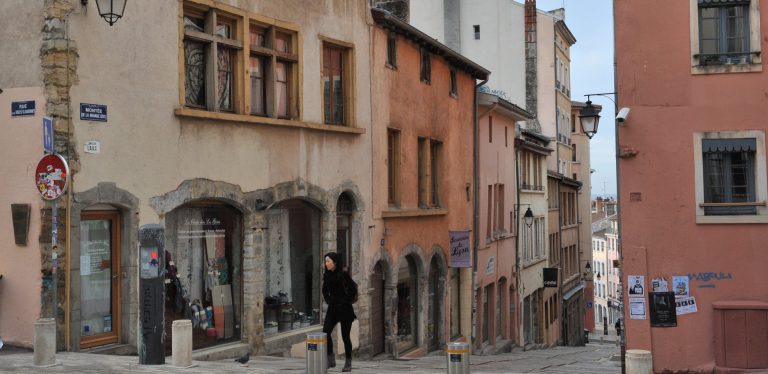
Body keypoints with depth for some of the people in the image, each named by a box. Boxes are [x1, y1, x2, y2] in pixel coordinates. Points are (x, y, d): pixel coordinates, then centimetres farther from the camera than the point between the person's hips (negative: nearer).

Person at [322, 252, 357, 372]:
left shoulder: (344, 274, -11)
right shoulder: (327, 275, 7)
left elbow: (353, 290, -11)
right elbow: (325, 290, 22)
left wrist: (346, 301, -9)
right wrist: (328, 301, 11)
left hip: (345, 309, -5)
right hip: (332, 308, 5)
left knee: (345, 336, 0)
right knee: (325, 332, -10)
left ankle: (348, 363, 12)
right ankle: (331, 359, 0)